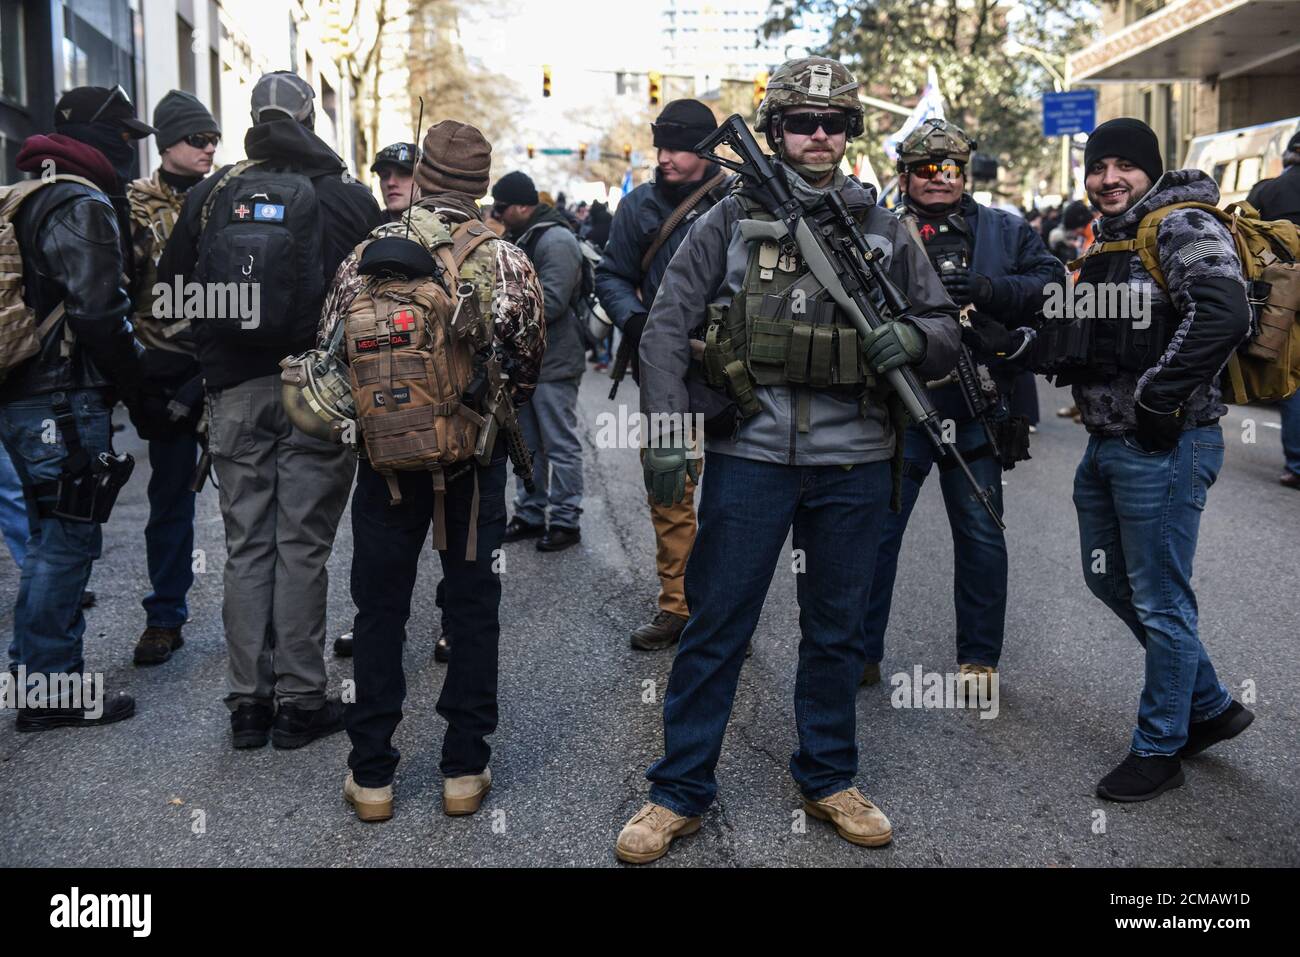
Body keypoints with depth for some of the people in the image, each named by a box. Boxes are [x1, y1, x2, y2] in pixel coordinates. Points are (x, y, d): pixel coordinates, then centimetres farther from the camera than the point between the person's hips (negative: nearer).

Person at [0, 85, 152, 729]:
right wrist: (136, 387, -10)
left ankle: (57, 677, 26)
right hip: (66, 403, -10)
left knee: (54, 541, 17)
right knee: (68, 540, -3)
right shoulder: (84, 207, -12)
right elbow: (98, 314, -21)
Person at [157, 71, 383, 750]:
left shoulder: (210, 195, 5)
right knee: (303, 546, 3)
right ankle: (300, 701, 8)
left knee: (246, 547, 9)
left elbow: (172, 288, 8)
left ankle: (248, 702, 14)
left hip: (235, 394, 2)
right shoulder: (350, 198, -2)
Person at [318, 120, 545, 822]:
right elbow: (529, 364, 2)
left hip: (386, 452, 0)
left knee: (380, 609, 10)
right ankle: (464, 768, 17)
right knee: (473, 606, 11)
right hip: (478, 455, 0)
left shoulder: (372, 252, -6)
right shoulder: (508, 262, -5)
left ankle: (371, 774, 16)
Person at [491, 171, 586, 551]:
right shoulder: (520, 238, 15)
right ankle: (531, 513, 26)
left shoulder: (556, 240, -16)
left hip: (554, 362, -10)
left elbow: (550, 302, -24)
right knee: (527, 442, 16)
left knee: (560, 444, -1)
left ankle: (565, 519, 7)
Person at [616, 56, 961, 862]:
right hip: (751, 456, -2)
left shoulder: (883, 229, 9)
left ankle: (829, 780, 31)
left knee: (838, 630, 14)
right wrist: (667, 432, -12)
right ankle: (680, 793, 17)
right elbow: (667, 326, -2)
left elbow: (947, 329, 12)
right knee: (715, 629, 3)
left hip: (853, 466, 3)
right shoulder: (731, 220, 1)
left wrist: (913, 337, -13)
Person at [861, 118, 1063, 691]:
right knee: (874, 530, 4)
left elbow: (1052, 286, 0)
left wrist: (987, 289, -15)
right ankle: (861, 652, 17)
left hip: (975, 412, 1)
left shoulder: (1006, 232, 9)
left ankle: (979, 657, 21)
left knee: (980, 536, 8)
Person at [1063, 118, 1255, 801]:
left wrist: (1157, 397, -24)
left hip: (1162, 446, -10)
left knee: (1159, 601, 2)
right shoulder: (1106, 243, 16)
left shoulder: (1182, 226, -12)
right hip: (1105, 444, 10)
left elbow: (1222, 313, -28)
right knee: (1109, 581, 19)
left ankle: (1158, 749, 18)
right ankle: (1210, 706, 34)